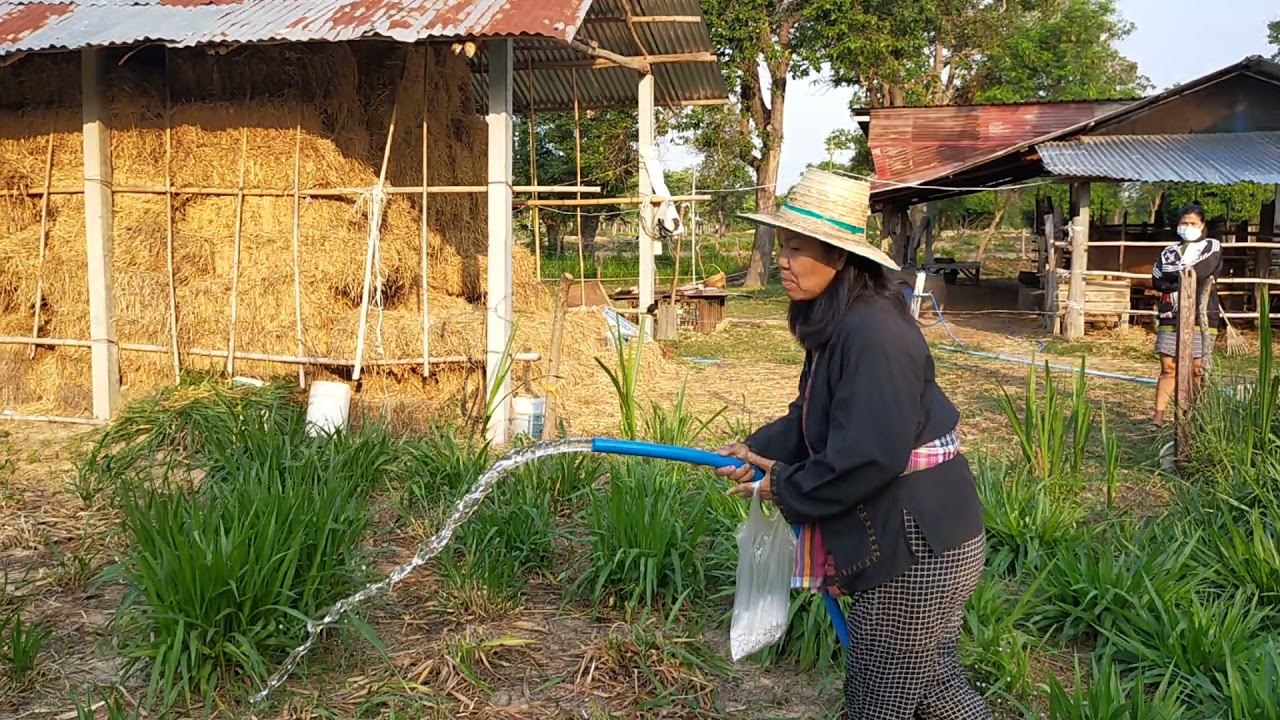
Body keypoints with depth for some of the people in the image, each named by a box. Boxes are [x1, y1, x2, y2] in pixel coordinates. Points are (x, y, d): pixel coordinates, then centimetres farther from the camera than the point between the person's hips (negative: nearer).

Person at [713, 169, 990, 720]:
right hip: (908, 538, 10)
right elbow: (814, 416, 16)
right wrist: (759, 449, 1)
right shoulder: (836, 323, 6)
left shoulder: (873, 332, -26)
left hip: (915, 549, -10)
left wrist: (784, 488, -16)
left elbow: (868, 457, -28)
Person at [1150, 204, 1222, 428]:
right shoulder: (1168, 252, 15)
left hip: (1200, 318, -3)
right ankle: (1159, 415, 0)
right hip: (1170, 318, 3)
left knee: (1197, 370, -2)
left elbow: (1202, 272, -13)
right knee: (1168, 368, 0)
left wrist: (1172, 275, -4)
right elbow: (1157, 282, 2)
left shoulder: (1212, 247, 6)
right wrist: (1187, 279, -9)